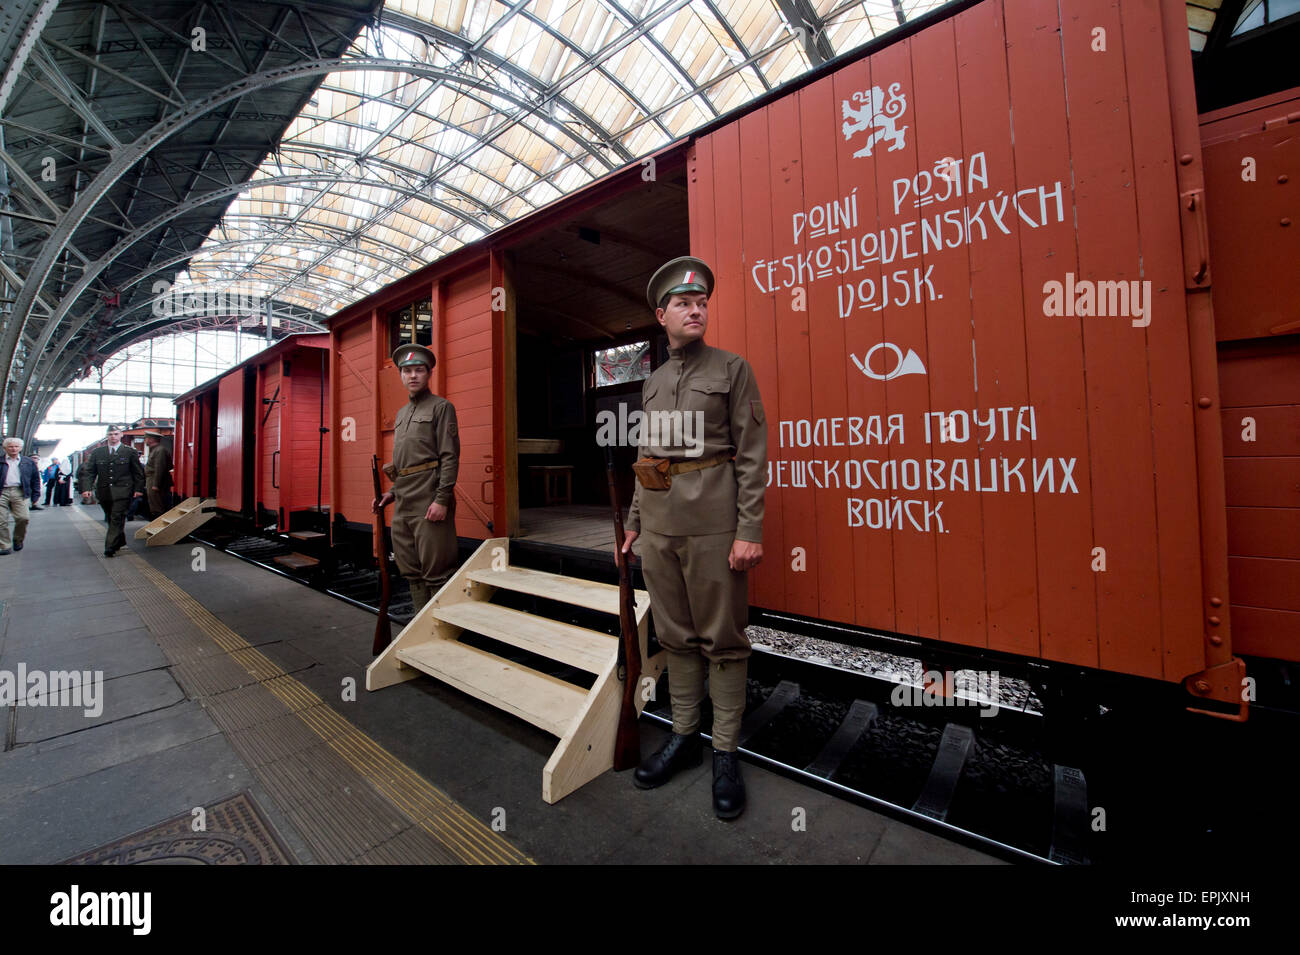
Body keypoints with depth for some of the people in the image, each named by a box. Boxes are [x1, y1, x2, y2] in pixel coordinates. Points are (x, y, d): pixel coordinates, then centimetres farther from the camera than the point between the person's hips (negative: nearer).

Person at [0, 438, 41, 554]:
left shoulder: (28, 462, 12)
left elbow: (35, 479, 14)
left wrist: (35, 495, 8)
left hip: (19, 493, 0)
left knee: (23, 518, -11)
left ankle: (18, 540, 13)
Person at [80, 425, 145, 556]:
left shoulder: (130, 452, 3)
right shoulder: (97, 452, 11)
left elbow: (138, 473, 4)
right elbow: (89, 472, 9)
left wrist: (138, 489, -2)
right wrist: (86, 488, -4)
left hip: (122, 492, -4)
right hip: (104, 492, 4)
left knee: (117, 519, -10)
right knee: (110, 519, 13)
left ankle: (110, 547, -9)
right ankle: (120, 541, 28)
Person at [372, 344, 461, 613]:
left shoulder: (441, 407, -2)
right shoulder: (401, 414, 22)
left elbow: (450, 457, -12)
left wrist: (442, 499, -19)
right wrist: (392, 492, 16)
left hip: (429, 504, -8)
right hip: (403, 507, 8)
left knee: (435, 573, -6)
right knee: (411, 572, 12)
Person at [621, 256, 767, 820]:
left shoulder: (733, 369, 1)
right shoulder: (652, 382, 15)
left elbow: (752, 455, -6)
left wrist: (750, 530, -13)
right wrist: (634, 520, 16)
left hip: (713, 524, -5)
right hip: (660, 525, 5)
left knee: (722, 640, 4)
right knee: (675, 636, 13)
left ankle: (726, 753, 21)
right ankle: (684, 737, 30)